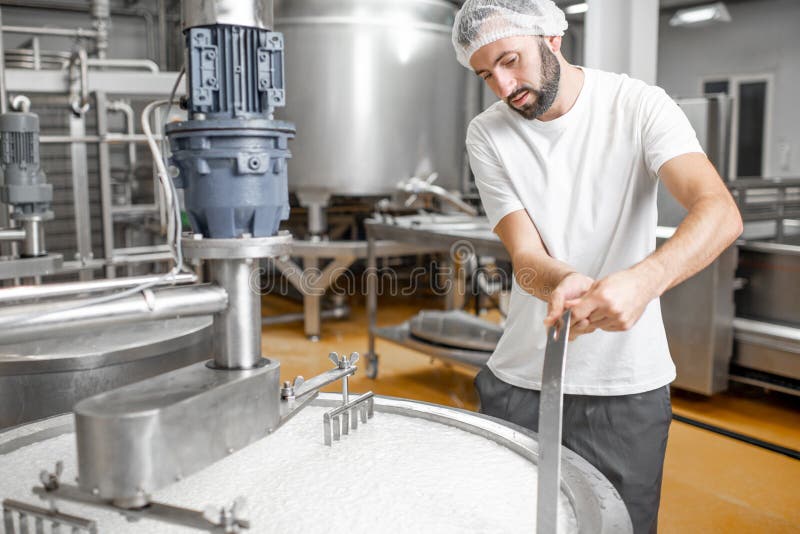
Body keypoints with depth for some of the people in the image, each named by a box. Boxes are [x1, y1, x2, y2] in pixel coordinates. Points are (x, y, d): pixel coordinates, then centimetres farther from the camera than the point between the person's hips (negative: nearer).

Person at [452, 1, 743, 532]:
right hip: (522, 377, 2)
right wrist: (566, 283, -34)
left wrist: (643, 279, -42)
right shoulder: (488, 135, -4)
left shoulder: (639, 105, -9)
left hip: (626, 384, -1)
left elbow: (721, 212, -22)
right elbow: (525, 257, -10)